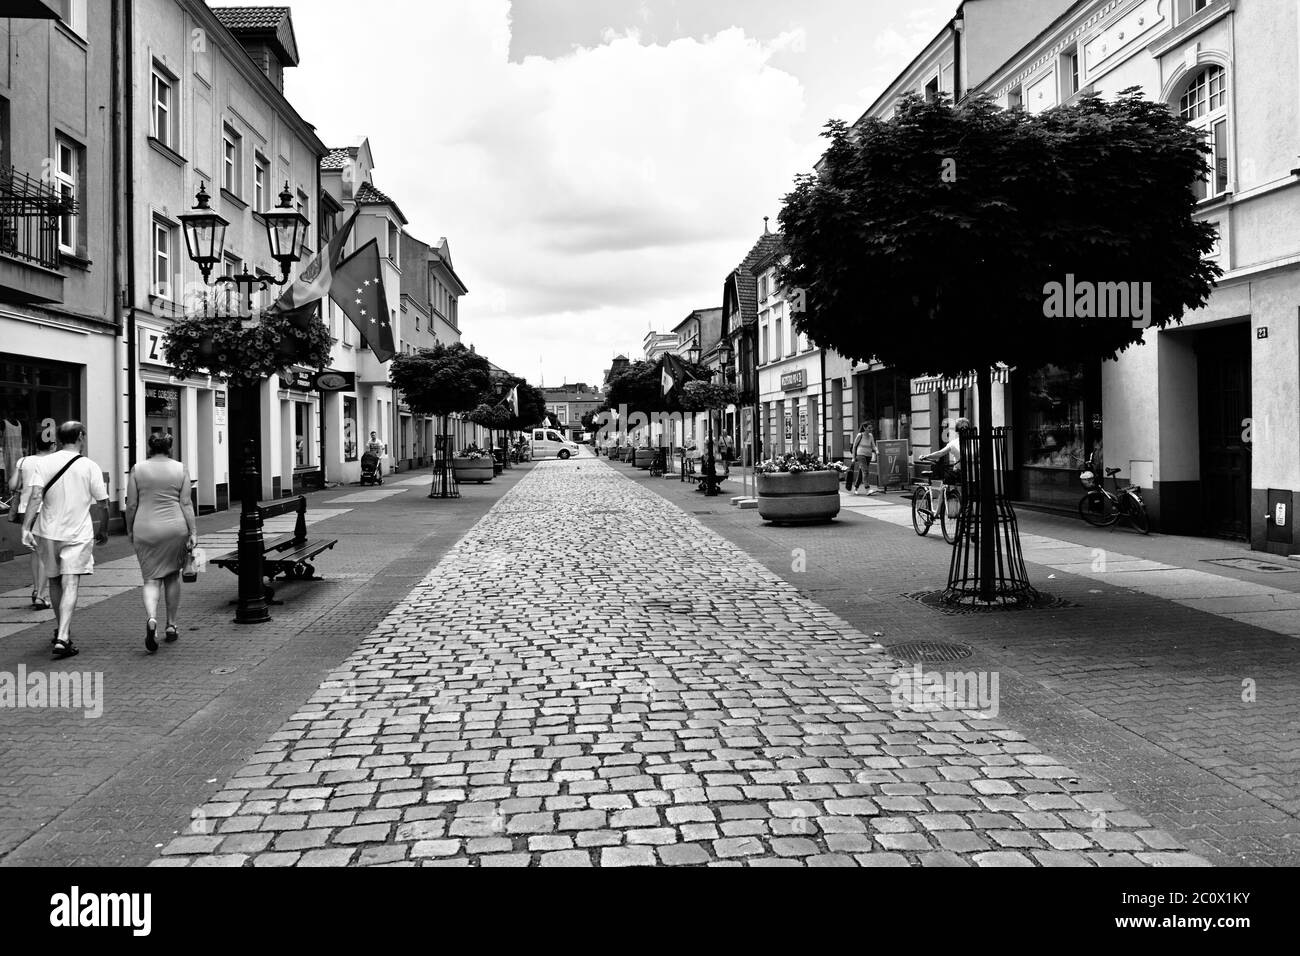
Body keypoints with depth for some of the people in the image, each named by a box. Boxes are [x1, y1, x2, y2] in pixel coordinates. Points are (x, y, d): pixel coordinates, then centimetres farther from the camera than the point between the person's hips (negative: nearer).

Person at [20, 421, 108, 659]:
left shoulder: (45, 463, 0)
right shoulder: (90, 467, -4)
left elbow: (36, 496, -12)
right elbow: (103, 504, -3)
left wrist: (27, 527, -15)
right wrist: (103, 532, 10)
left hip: (49, 532, 3)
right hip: (78, 534, -3)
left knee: (55, 581, 19)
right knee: (70, 585, -7)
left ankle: (62, 631, 33)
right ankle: (63, 638, -19)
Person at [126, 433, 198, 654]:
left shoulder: (137, 470, 2)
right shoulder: (180, 469, 2)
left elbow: (131, 505, 1)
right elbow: (186, 503, -3)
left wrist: (130, 530, 13)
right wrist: (193, 532, -3)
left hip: (145, 530, 0)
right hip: (175, 528, 1)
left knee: (151, 579, 4)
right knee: (173, 576, 16)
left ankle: (151, 618, -22)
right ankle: (171, 626, 20)